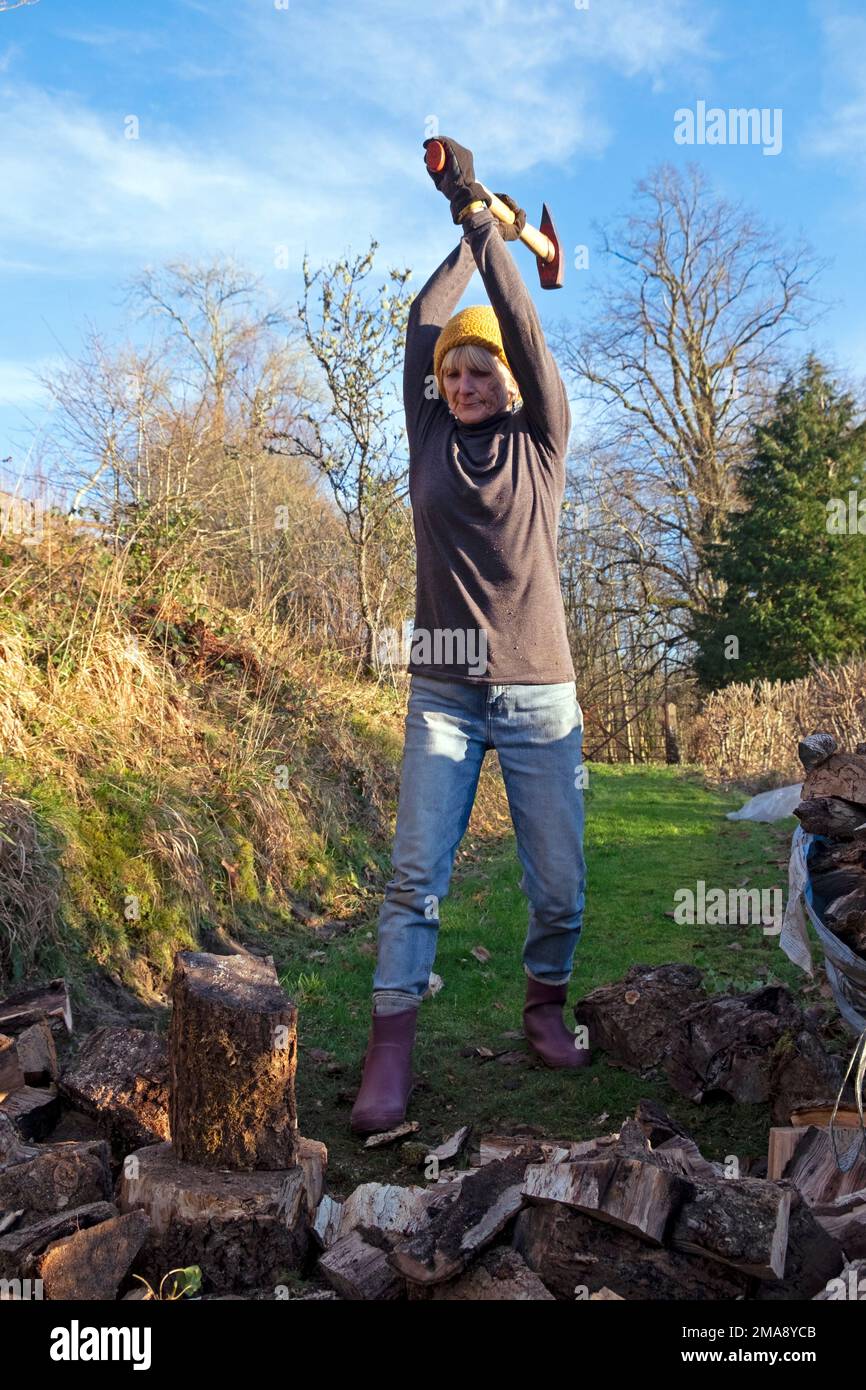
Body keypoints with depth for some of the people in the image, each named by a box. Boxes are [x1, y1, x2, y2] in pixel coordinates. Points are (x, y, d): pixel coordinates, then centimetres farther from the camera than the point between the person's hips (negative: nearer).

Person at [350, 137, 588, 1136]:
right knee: (414, 874, -7)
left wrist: (482, 218, 0)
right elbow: (423, 324, 8)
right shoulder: (431, 439, 11)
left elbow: (524, 328, -2)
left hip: (540, 696, 0)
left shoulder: (541, 441, 7)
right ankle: (390, 1054, -3)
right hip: (443, 692, 1)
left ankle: (546, 1007, 27)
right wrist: (469, 234, 16)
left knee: (559, 883, 4)